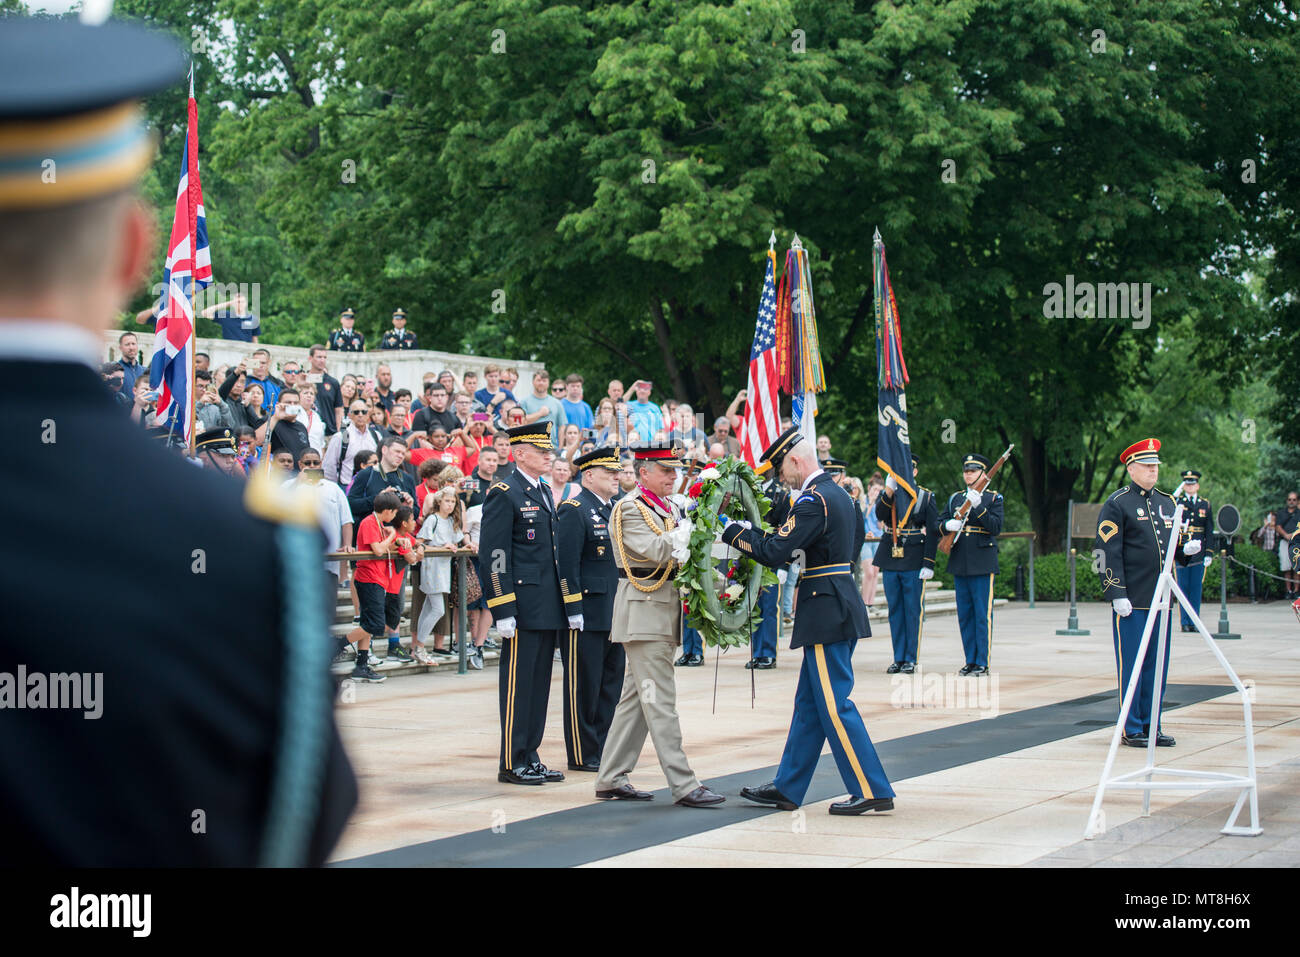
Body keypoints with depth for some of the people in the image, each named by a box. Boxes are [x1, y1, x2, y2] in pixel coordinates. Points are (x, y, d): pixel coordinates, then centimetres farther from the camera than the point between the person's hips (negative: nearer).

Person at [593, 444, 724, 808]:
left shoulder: (669, 508, 16)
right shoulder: (629, 509, -10)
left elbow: (681, 552, 14)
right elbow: (659, 551, -22)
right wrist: (687, 529, -12)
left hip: (664, 612, 9)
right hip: (644, 611, -9)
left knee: (636, 697, 11)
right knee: (660, 700, -9)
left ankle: (611, 779, 17)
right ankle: (683, 785, -12)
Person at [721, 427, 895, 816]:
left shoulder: (813, 500, -16)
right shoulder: (835, 493, 15)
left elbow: (775, 552, -20)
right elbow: (795, 546, 18)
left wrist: (732, 530, -9)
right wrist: (749, 532, 10)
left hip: (826, 612, -10)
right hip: (839, 607, 10)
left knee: (835, 704, -6)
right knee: (809, 703, 13)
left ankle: (872, 791, -4)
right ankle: (787, 788, 20)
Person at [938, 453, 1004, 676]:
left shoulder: (993, 498, 1)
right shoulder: (955, 498, 15)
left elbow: (996, 527, -11)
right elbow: (939, 522, 12)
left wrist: (978, 507, -22)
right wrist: (948, 524, -11)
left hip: (982, 563, -5)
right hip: (959, 563, 5)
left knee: (983, 614, -5)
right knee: (964, 614, 8)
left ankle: (982, 662, -2)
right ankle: (970, 660, 14)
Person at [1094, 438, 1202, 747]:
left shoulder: (1166, 503, 17)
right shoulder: (1117, 504, -5)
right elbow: (1108, 552, -10)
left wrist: (1187, 548, 0)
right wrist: (1117, 594, -16)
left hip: (1161, 598, 7)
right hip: (1131, 600, -7)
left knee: (1157, 665, 9)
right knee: (1131, 664, -2)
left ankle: (1151, 725, 17)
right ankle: (1132, 730, 4)